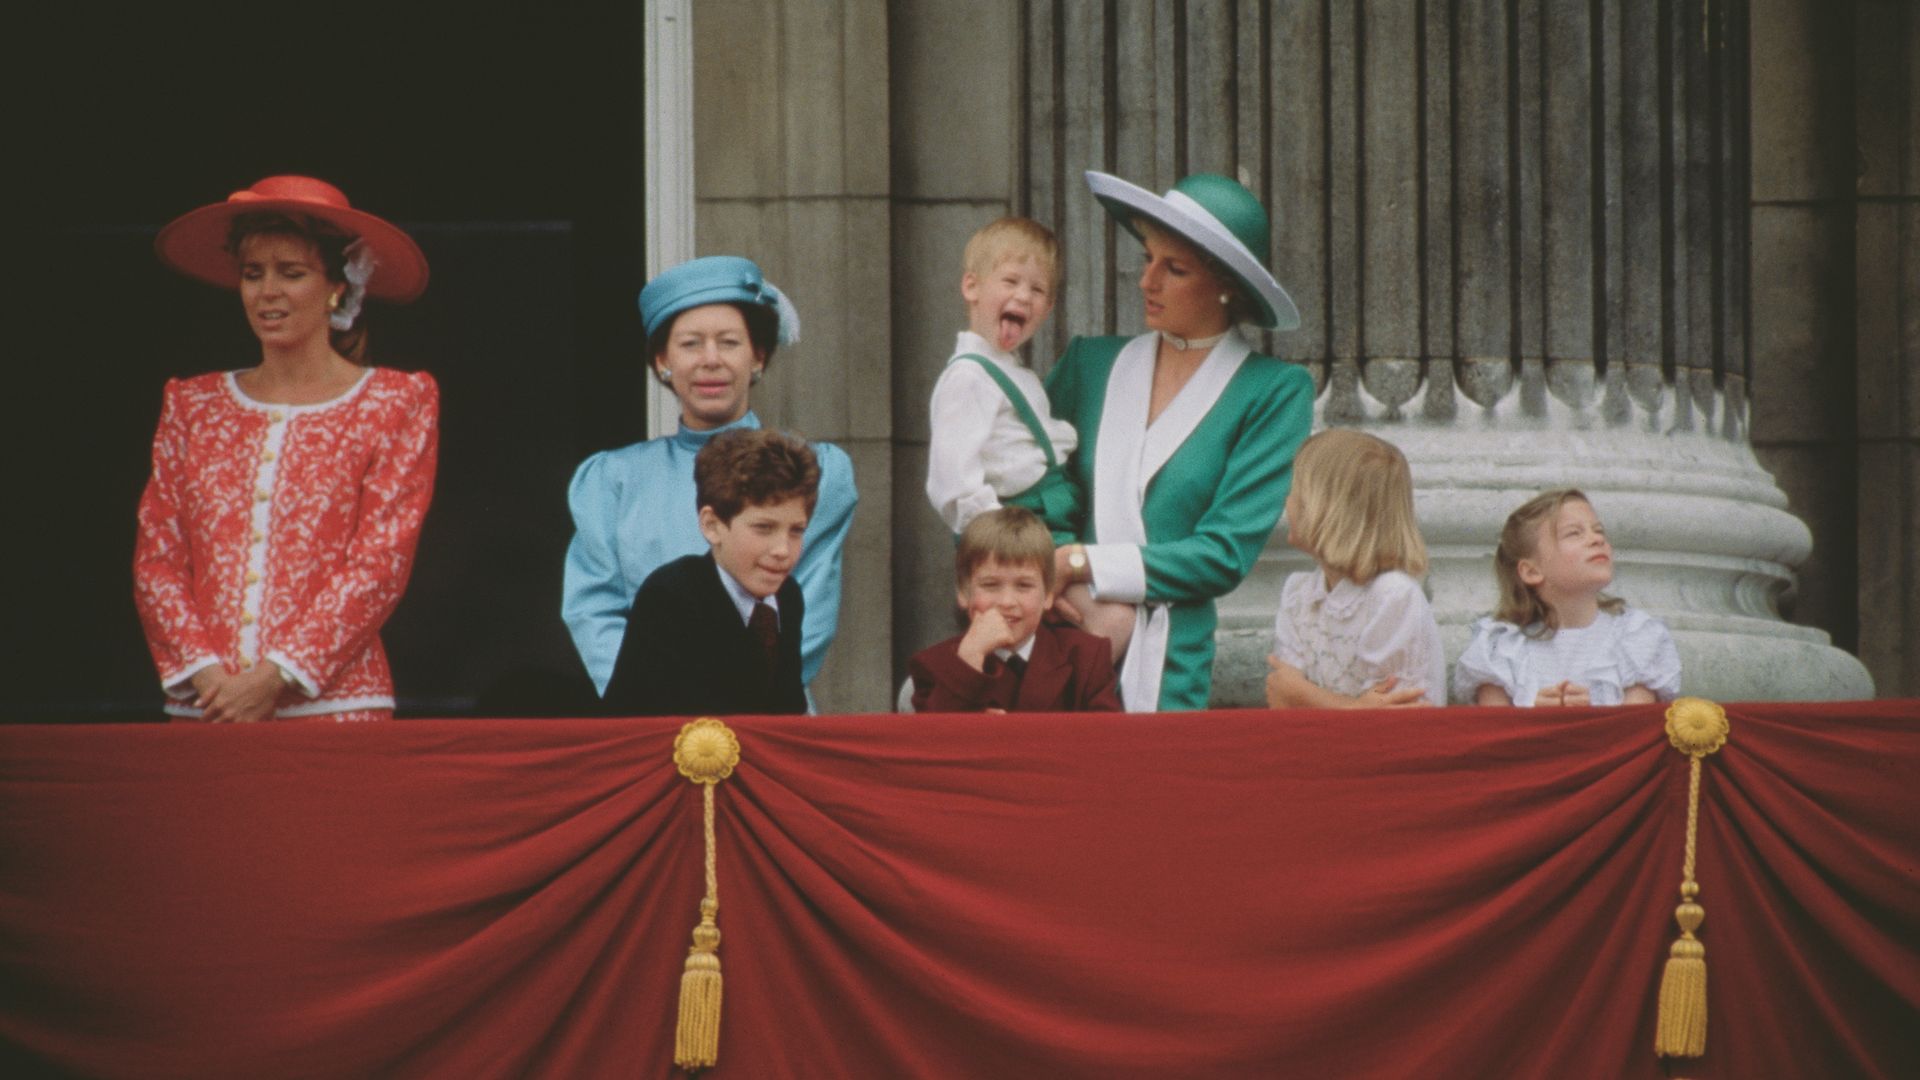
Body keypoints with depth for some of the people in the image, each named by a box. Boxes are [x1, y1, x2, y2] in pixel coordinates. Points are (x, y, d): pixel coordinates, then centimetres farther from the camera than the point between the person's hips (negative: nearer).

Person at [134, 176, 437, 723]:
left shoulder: (395, 404, 5)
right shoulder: (193, 406, 13)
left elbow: (379, 565, -3)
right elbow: (156, 559, 8)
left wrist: (274, 677, -12)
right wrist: (206, 673, -8)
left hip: (331, 707, -2)